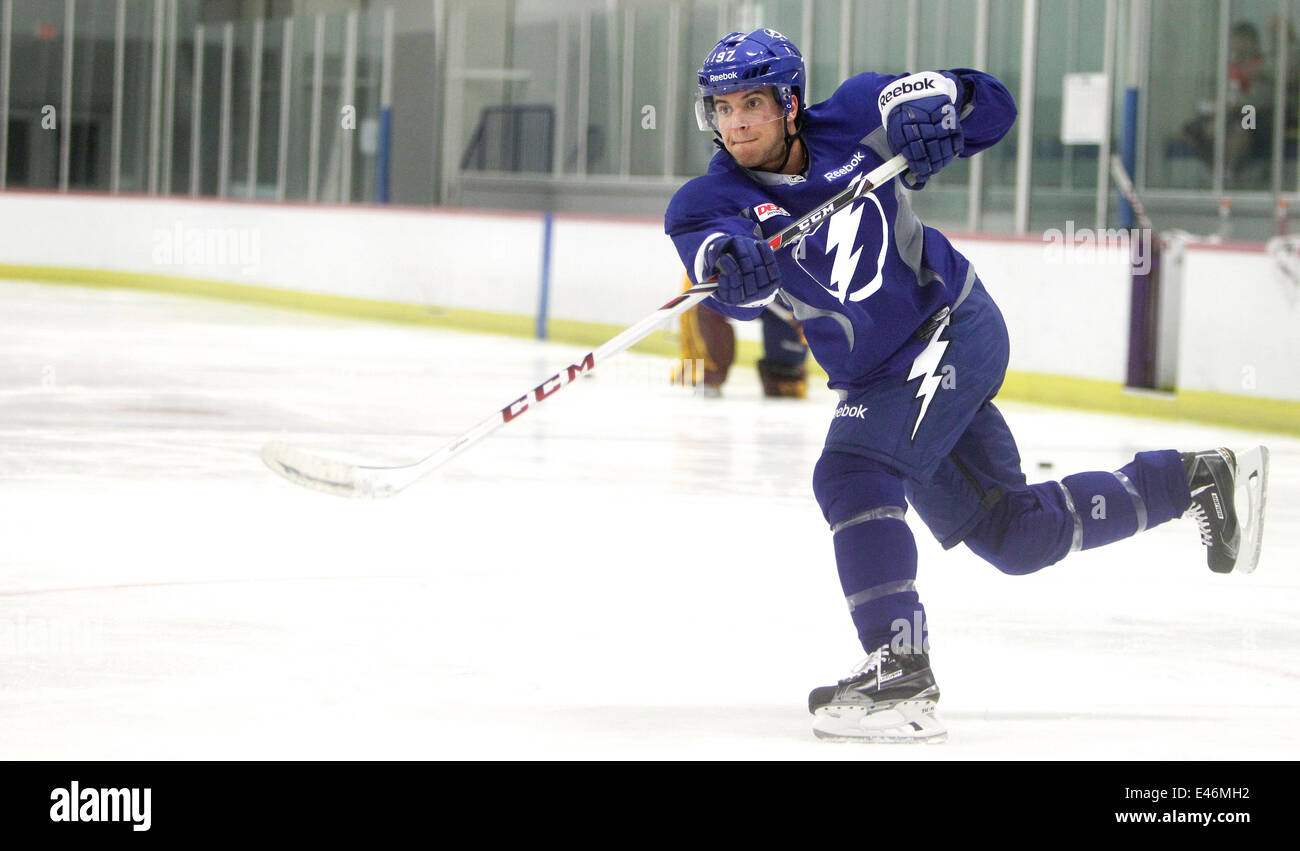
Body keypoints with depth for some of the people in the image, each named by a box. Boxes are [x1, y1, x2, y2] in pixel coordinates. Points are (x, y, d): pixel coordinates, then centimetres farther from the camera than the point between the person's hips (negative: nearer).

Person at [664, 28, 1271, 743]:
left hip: (955, 329, -5)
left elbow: (991, 107, -8)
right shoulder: (711, 200, -9)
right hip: (874, 379, 5)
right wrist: (726, 260, -56)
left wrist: (931, 107, -30)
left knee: (852, 475, -26)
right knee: (1013, 536, 12)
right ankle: (1195, 479, 29)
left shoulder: (854, 117, -13)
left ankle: (899, 670, -30)